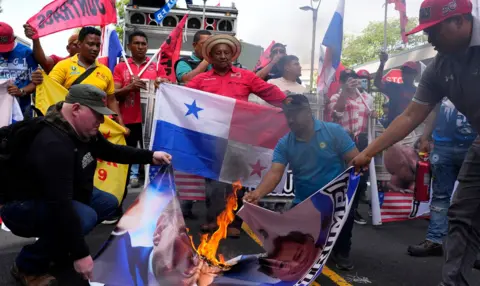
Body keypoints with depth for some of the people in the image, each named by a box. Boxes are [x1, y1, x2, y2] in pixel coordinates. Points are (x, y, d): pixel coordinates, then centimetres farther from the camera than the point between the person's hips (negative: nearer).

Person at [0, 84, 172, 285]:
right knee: (85, 216, -32)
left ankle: (57, 249, 15)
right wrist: (80, 254, -36)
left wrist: (150, 157, 4)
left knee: (108, 203, 10)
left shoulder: (84, 131, -6)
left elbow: (110, 151, 13)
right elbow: (60, 205, -38)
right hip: (21, 208, -10)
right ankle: (27, 265, -9)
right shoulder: (53, 145, -35)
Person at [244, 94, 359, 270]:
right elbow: (275, 172, -16)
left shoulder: (334, 131, -9)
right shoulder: (284, 144, -3)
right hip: (304, 203, 3)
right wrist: (258, 193, -35)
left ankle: (341, 252, 2)